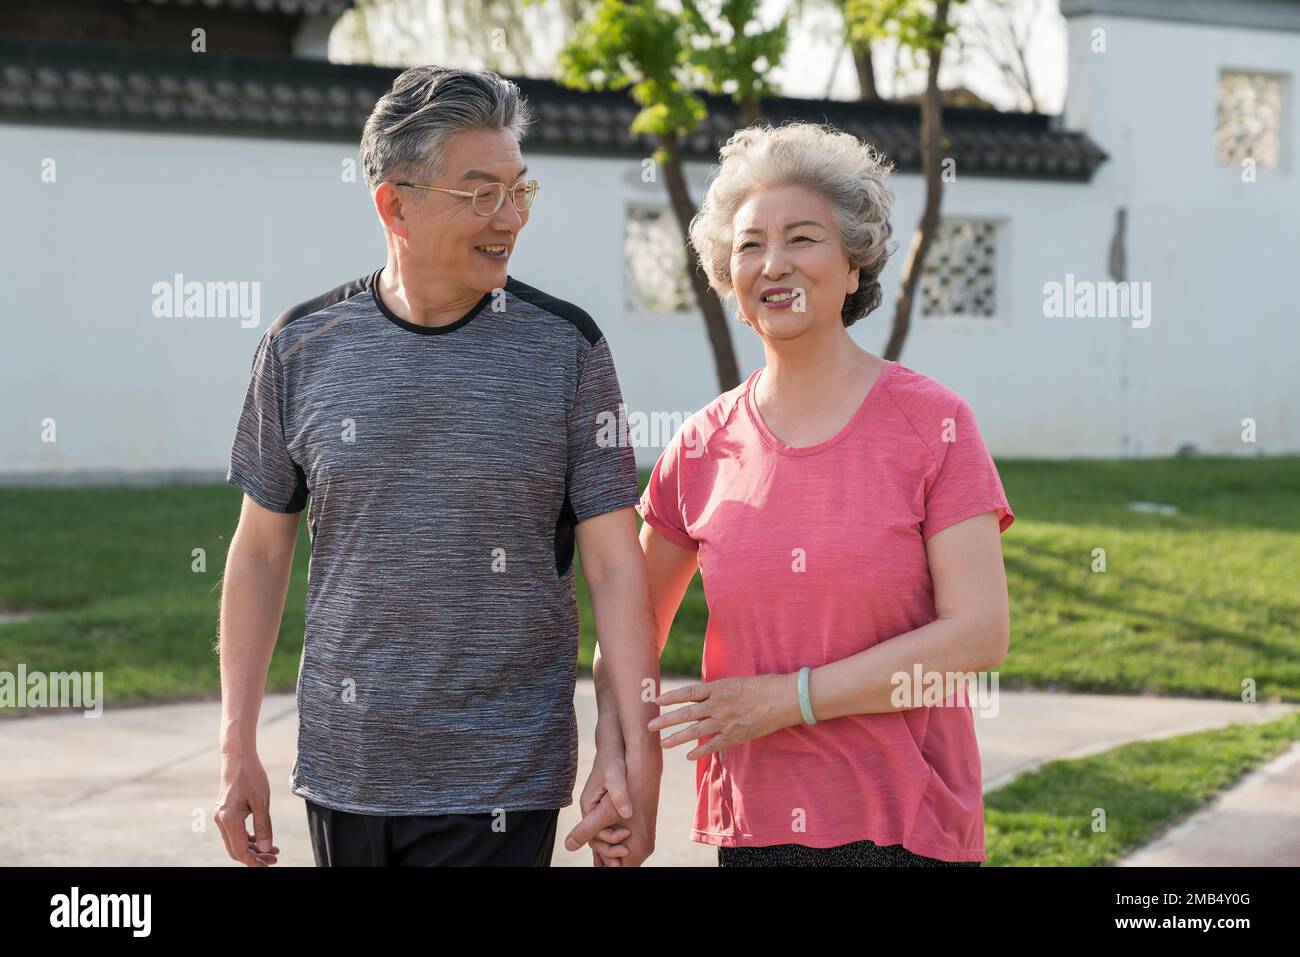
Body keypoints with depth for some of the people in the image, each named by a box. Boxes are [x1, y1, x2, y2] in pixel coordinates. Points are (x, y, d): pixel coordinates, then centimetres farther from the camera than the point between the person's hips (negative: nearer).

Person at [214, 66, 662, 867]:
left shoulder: (566, 348, -4)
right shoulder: (302, 348, 0)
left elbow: (616, 566, -4)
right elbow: (261, 553, 7)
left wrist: (635, 756, -9)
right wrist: (238, 750, 5)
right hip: (342, 772, 2)